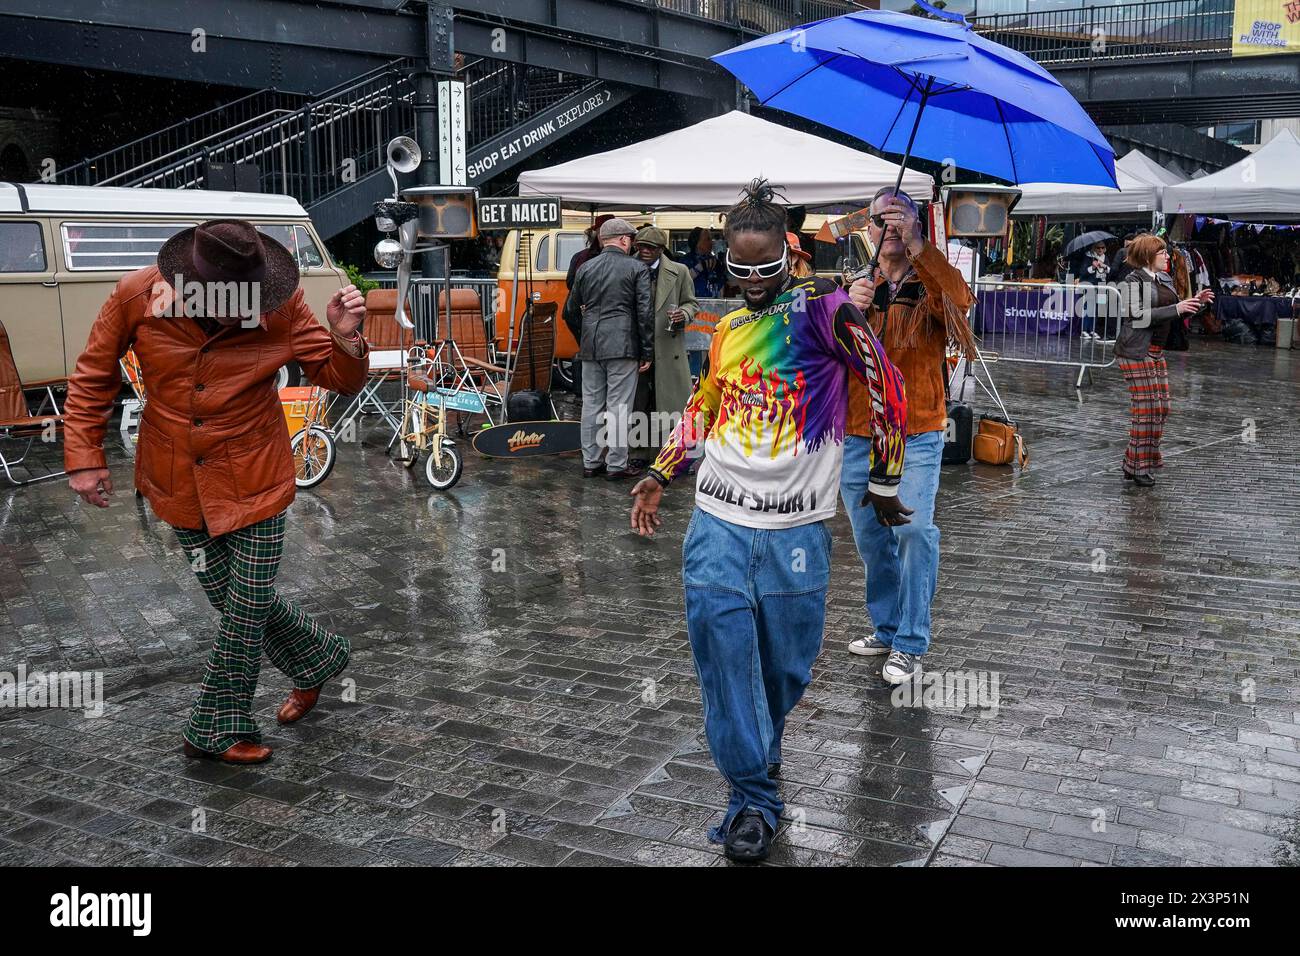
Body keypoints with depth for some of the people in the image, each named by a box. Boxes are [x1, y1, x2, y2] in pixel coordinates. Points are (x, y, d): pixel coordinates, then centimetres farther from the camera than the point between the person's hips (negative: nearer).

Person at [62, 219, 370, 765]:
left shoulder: (281, 308, -19)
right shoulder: (136, 297, -17)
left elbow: (340, 381, -8)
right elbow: (94, 376, -1)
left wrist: (346, 338, -29)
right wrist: (84, 456, -2)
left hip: (254, 481, -2)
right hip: (179, 485, 2)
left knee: (248, 606, 4)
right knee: (233, 600, 13)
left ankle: (218, 730, 24)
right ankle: (317, 662, 39)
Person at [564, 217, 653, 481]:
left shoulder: (585, 268, 10)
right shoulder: (637, 268, -2)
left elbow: (570, 312, 15)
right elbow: (645, 312, -6)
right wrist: (647, 351, -1)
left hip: (590, 347, 5)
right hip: (622, 347, -4)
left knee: (591, 405, 10)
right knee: (618, 407, 0)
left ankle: (590, 463, 17)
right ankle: (616, 465, 4)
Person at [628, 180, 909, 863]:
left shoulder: (821, 307, -4)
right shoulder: (728, 330, 14)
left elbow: (887, 388, -2)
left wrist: (884, 480, 2)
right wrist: (659, 477, 17)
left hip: (796, 529, -3)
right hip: (718, 522, 4)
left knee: (786, 664, 8)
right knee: (721, 642, -8)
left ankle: (761, 747, 39)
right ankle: (752, 795, 5)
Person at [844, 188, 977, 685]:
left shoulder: (930, 284, 1)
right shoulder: (855, 286, 11)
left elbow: (961, 299, -25)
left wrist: (916, 245, -33)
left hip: (917, 434, -4)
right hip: (858, 435, 4)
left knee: (914, 529, -17)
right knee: (871, 540, 12)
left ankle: (910, 644, -6)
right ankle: (887, 628, 29)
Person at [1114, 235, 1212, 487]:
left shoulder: (1164, 279, 14)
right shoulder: (1134, 281, -11)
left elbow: (1172, 314, 21)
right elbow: (1138, 316, -22)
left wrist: (1195, 303, 4)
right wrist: (1176, 308, -23)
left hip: (1156, 351, 9)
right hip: (1137, 351, -9)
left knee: (1161, 407, 9)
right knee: (1145, 408, -7)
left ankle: (1134, 463, 19)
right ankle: (1137, 467, 2)